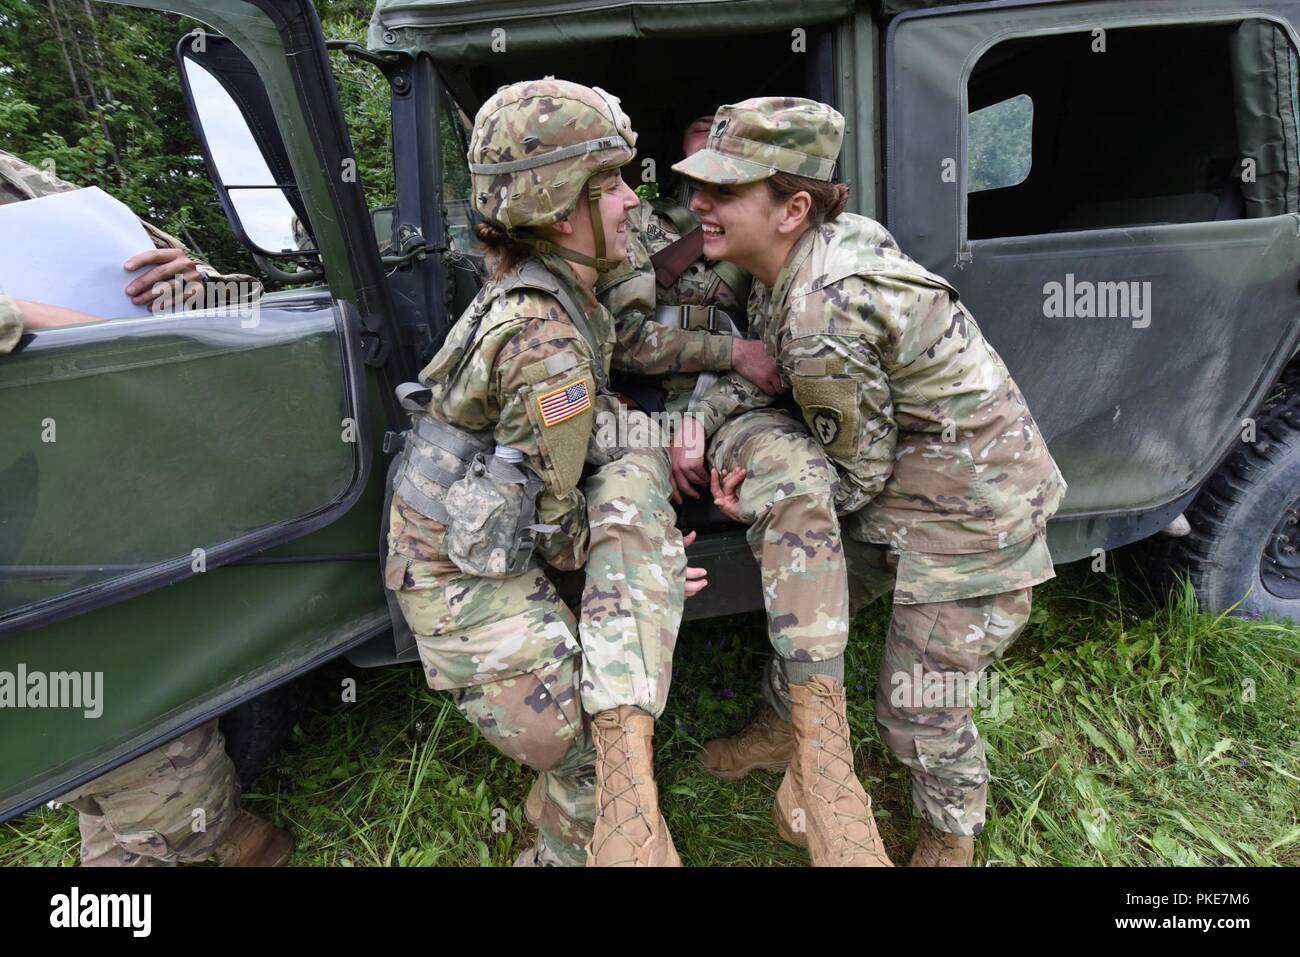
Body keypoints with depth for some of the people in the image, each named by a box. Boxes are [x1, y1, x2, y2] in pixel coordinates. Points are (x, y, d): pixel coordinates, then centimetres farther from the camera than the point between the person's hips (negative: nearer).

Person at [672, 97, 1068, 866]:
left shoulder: (825, 320, -32)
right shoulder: (819, 246, -6)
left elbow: (858, 475, -19)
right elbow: (769, 369, 5)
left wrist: (763, 506, -9)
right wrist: (704, 417, -10)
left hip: (971, 510, -9)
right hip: (913, 469, 9)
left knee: (918, 708, 6)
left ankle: (954, 837, 37)